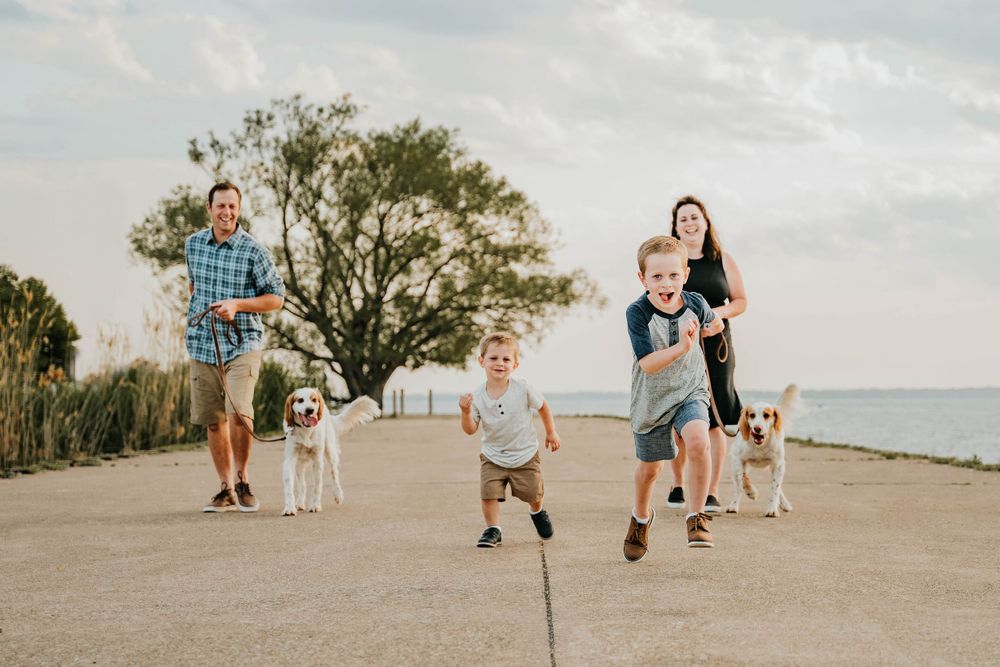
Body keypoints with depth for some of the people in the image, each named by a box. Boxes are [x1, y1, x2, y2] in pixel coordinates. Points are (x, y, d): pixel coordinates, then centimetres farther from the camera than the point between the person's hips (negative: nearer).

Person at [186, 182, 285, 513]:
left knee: (239, 414, -20)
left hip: (242, 345, -4)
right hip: (203, 345, 4)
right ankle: (226, 490, 21)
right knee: (214, 421, 8)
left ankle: (242, 481, 1)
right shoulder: (193, 244, 6)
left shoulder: (254, 251, -8)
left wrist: (237, 305, -16)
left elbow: (276, 297, -4)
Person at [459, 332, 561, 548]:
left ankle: (537, 512, 47)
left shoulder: (522, 388, -18)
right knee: (488, 492, -15)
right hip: (493, 457, 0)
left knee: (534, 494, 12)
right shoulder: (478, 396, -15)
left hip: (525, 455, 0)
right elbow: (470, 429, -13)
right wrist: (466, 412, -32)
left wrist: (551, 432, 7)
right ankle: (492, 529, 6)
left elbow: (542, 405, 0)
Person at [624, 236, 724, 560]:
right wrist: (680, 347, -44)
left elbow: (712, 323, 16)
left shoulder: (695, 304, -12)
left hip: (690, 391, 1)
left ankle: (697, 516, -12)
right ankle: (641, 517, 45)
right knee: (650, 466, 14)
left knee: (698, 440, -28)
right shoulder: (637, 313, -23)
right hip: (651, 399, -1)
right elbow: (648, 364, -34)